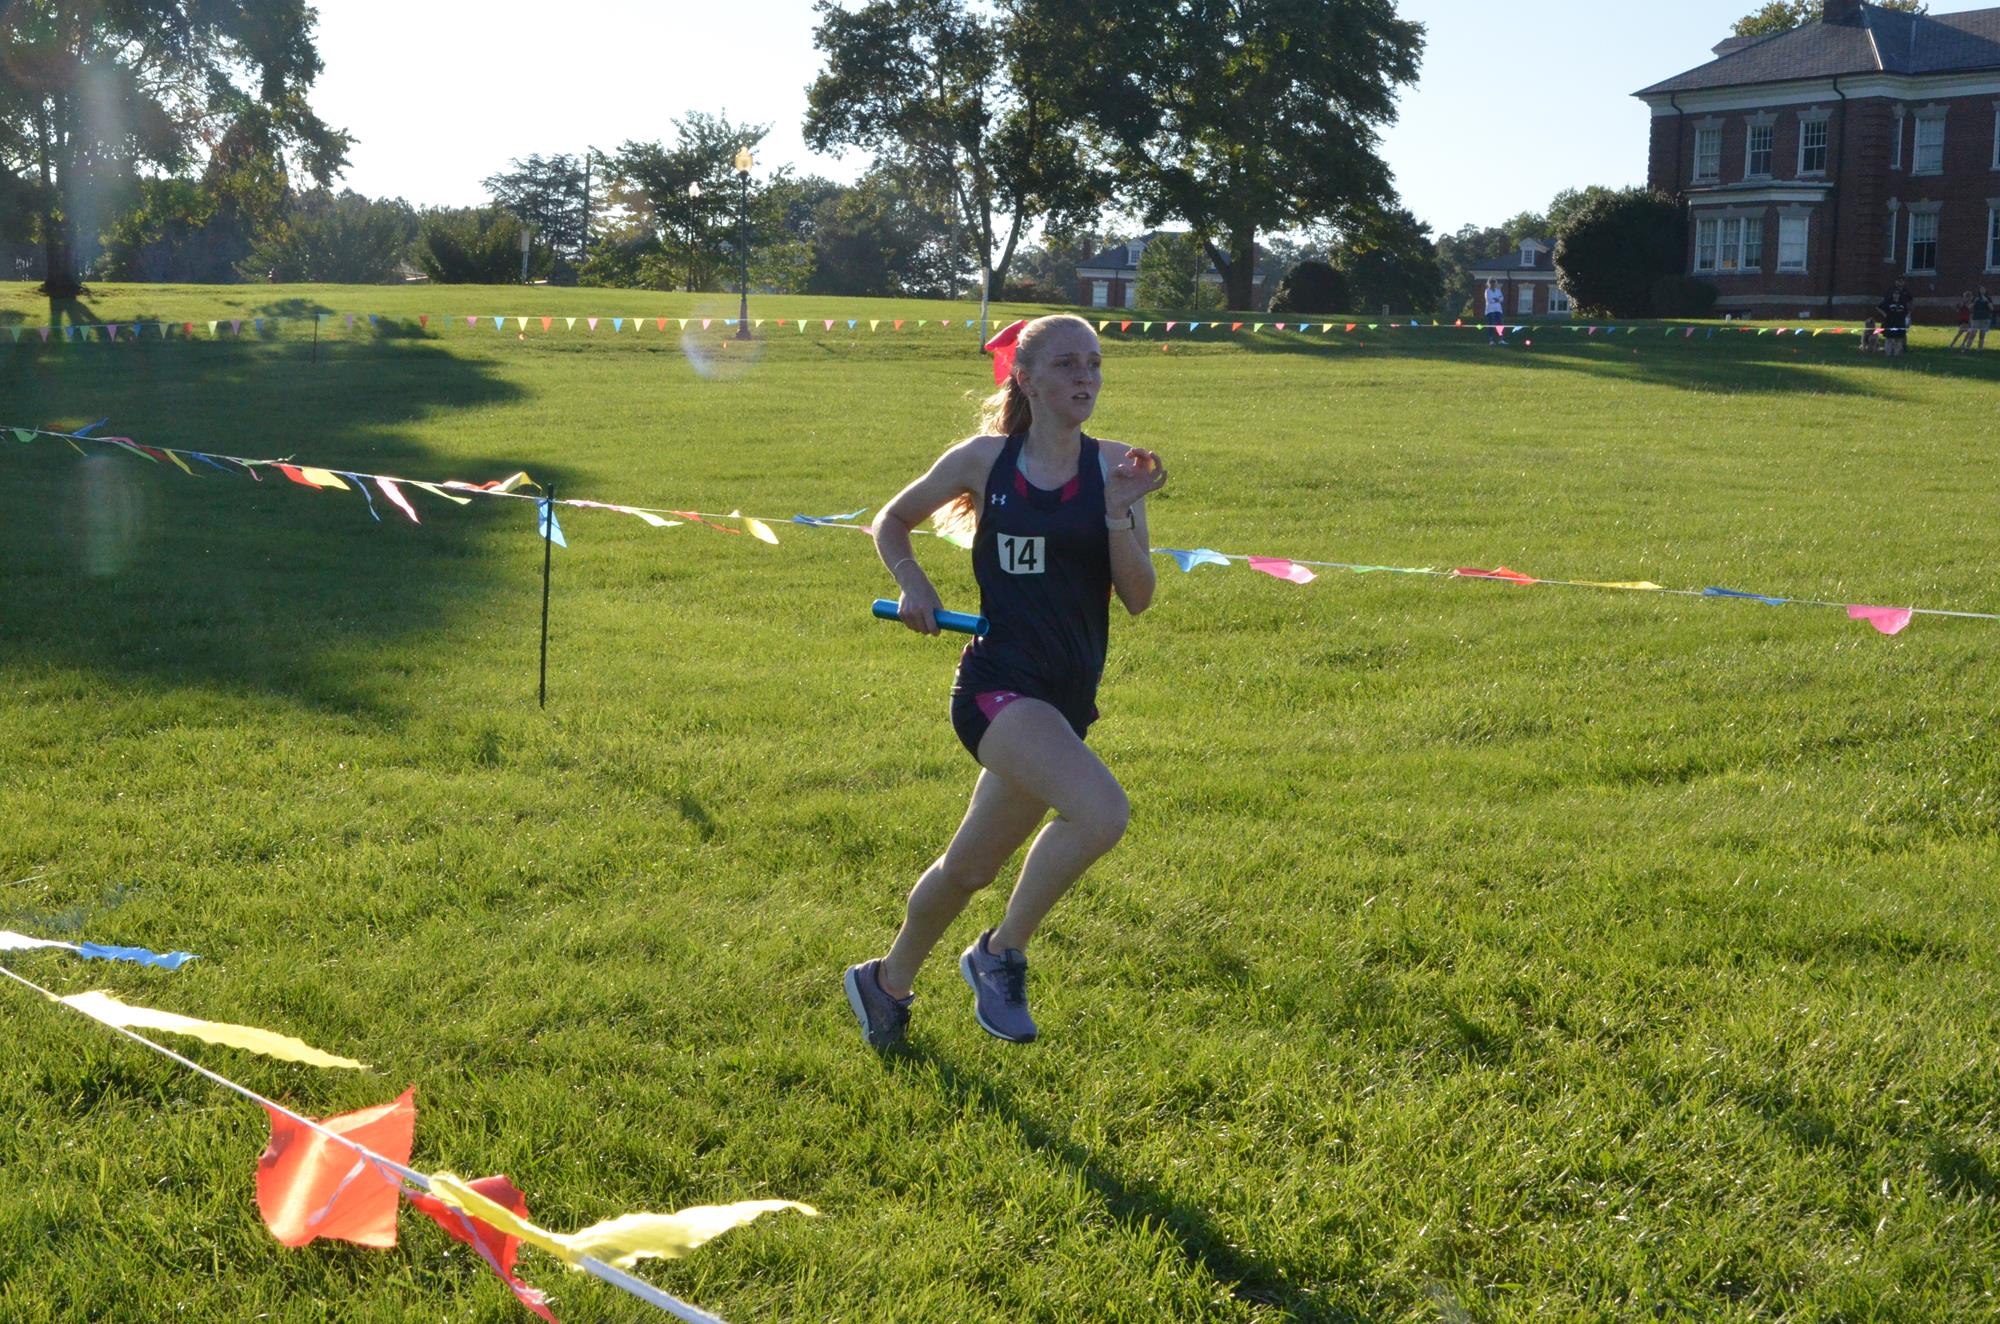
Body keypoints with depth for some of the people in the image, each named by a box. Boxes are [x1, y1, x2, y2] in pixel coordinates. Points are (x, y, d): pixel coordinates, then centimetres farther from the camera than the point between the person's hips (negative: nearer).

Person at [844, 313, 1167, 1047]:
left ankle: (886, 982, 42)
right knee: (1101, 812, -28)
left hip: (1067, 699, 4)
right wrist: (913, 584, -4)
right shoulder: (985, 460, -2)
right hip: (997, 683, -4)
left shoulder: (1114, 467, 2)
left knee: (972, 864, 16)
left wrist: (1120, 514, -17)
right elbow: (892, 521, 14)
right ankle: (1001, 952, -5)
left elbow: (1138, 597, -3)